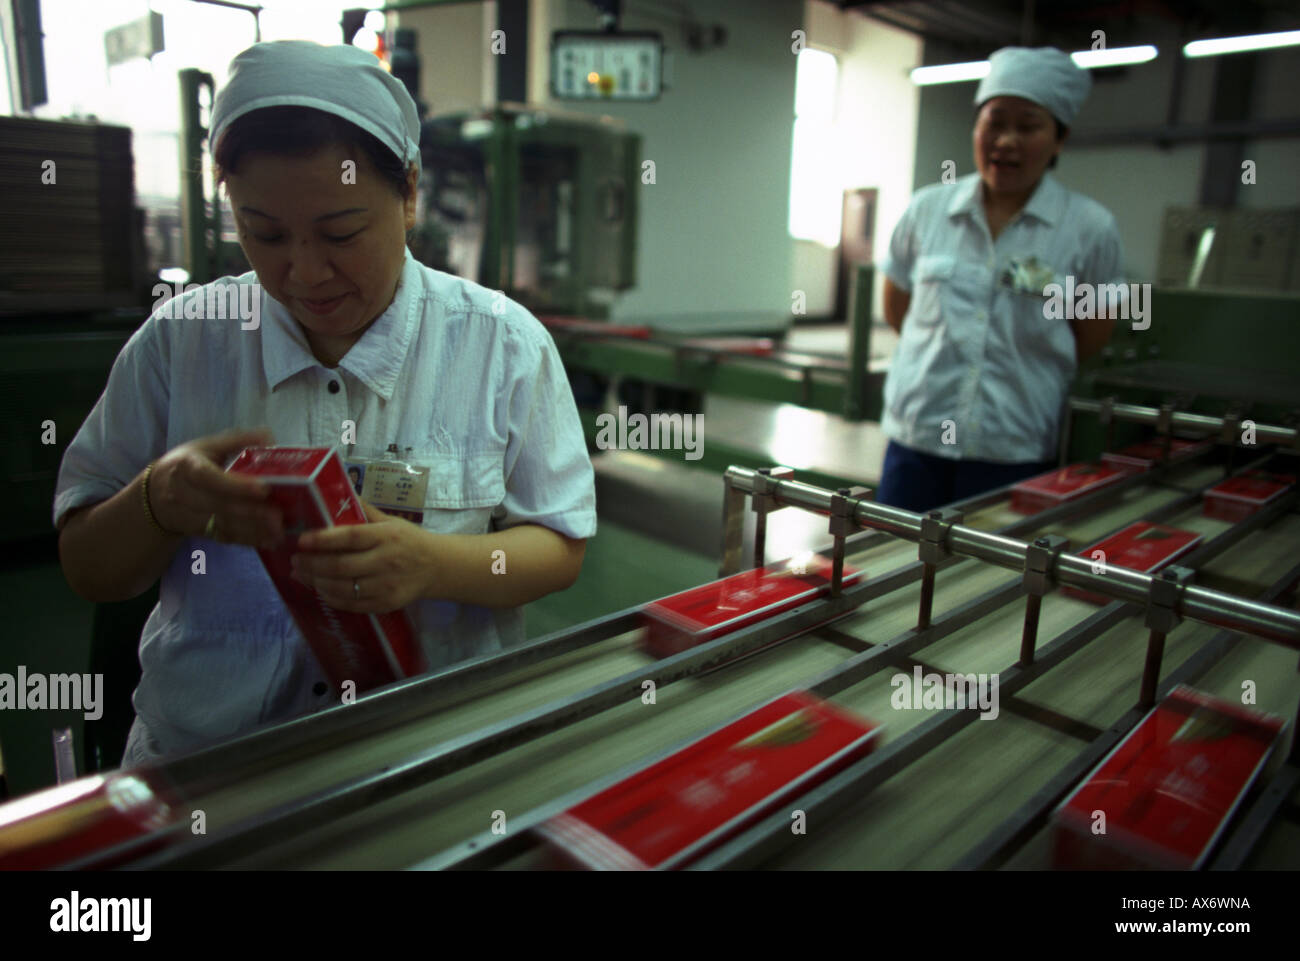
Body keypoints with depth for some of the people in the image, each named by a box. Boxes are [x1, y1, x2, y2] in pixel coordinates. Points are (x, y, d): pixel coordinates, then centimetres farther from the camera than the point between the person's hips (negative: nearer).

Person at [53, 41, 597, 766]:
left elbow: (561, 550, -1)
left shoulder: (505, 344, -3)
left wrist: (434, 564, -21)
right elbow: (88, 570, 7)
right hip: (199, 754, 3)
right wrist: (159, 504, -16)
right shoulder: (179, 339, 2)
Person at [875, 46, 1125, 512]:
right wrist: (943, 355, 10)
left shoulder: (1090, 228, -1)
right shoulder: (927, 209, 4)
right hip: (916, 438, 2)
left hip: (1015, 454, -1)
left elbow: (1090, 341, 7)